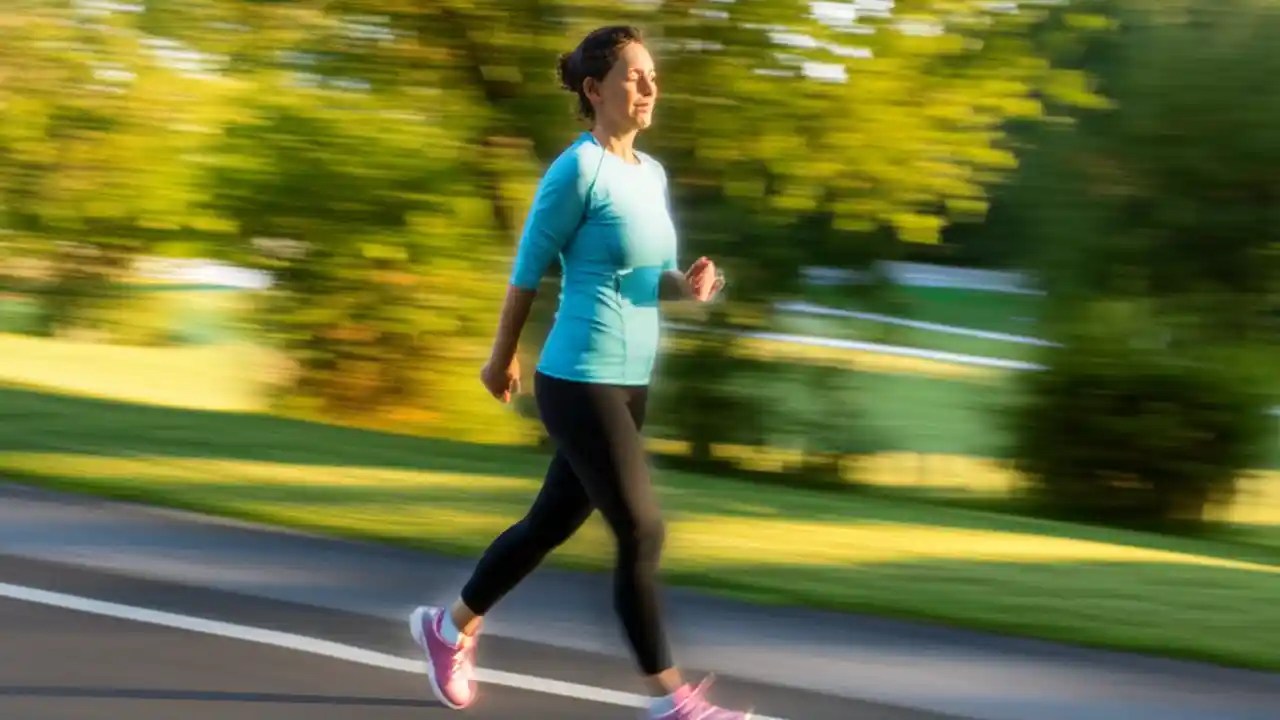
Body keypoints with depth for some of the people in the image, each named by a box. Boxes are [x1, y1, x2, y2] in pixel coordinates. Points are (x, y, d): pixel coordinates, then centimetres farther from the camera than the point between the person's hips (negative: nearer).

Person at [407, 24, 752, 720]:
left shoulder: (651, 173, 11)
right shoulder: (578, 169, -13)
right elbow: (528, 270, -6)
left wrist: (690, 285, -5)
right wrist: (502, 359, 1)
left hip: (628, 383, 9)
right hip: (580, 382, -9)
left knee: (553, 523, 18)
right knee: (642, 533, -8)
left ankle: (451, 627, 36)